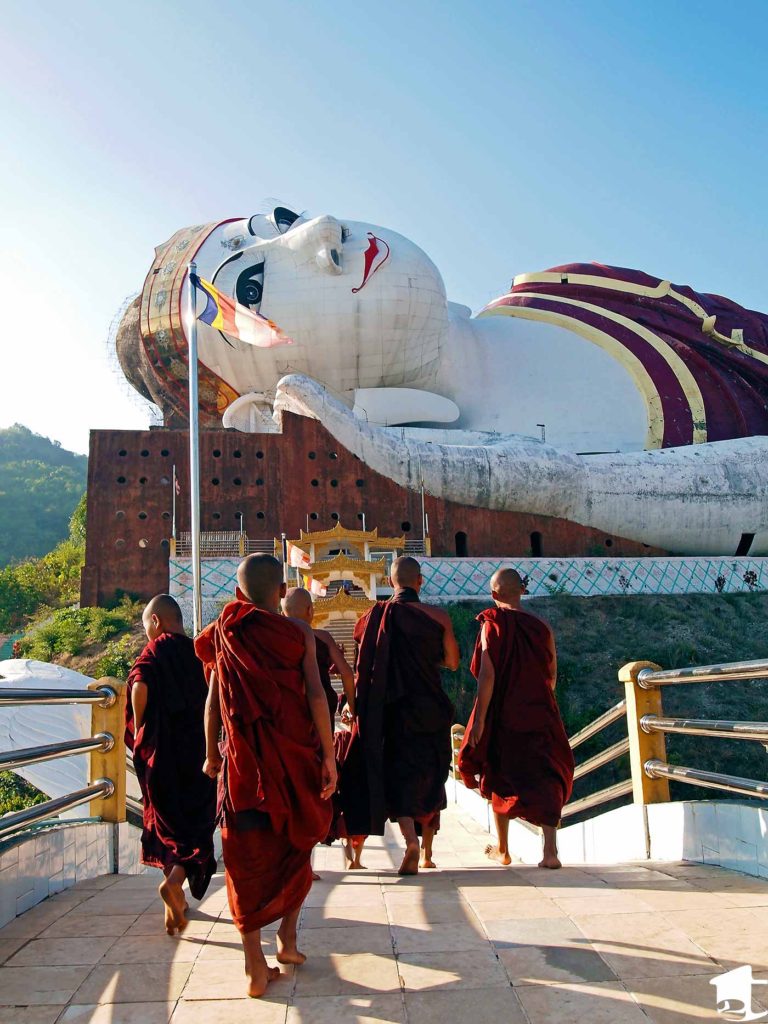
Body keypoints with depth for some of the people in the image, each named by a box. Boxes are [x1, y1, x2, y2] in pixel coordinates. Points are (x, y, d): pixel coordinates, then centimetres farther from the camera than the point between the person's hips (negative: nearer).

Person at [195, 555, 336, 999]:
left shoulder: (224, 635, 0)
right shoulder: (297, 632, -5)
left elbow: (214, 700, 3)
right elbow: (316, 696, -10)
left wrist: (212, 754, 14)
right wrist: (329, 757, -6)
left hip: (243, 759, 1)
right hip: (295, 756, -1)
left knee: (248, 857, 8)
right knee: (296, 845, 21)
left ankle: (257, 967, 9)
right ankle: (288, 938, 24)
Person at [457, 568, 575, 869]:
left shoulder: (493, 625, -9)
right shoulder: (541, 627, 2)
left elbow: (487, 675, -15)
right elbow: (552, 676, 8)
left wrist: (479, 719, -13)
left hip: (504, 716, -2)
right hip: (541, 717, 2)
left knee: (500, 780, 15)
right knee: (545, 782, 5)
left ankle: (503, 850, 26)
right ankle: (550, 850, -8)